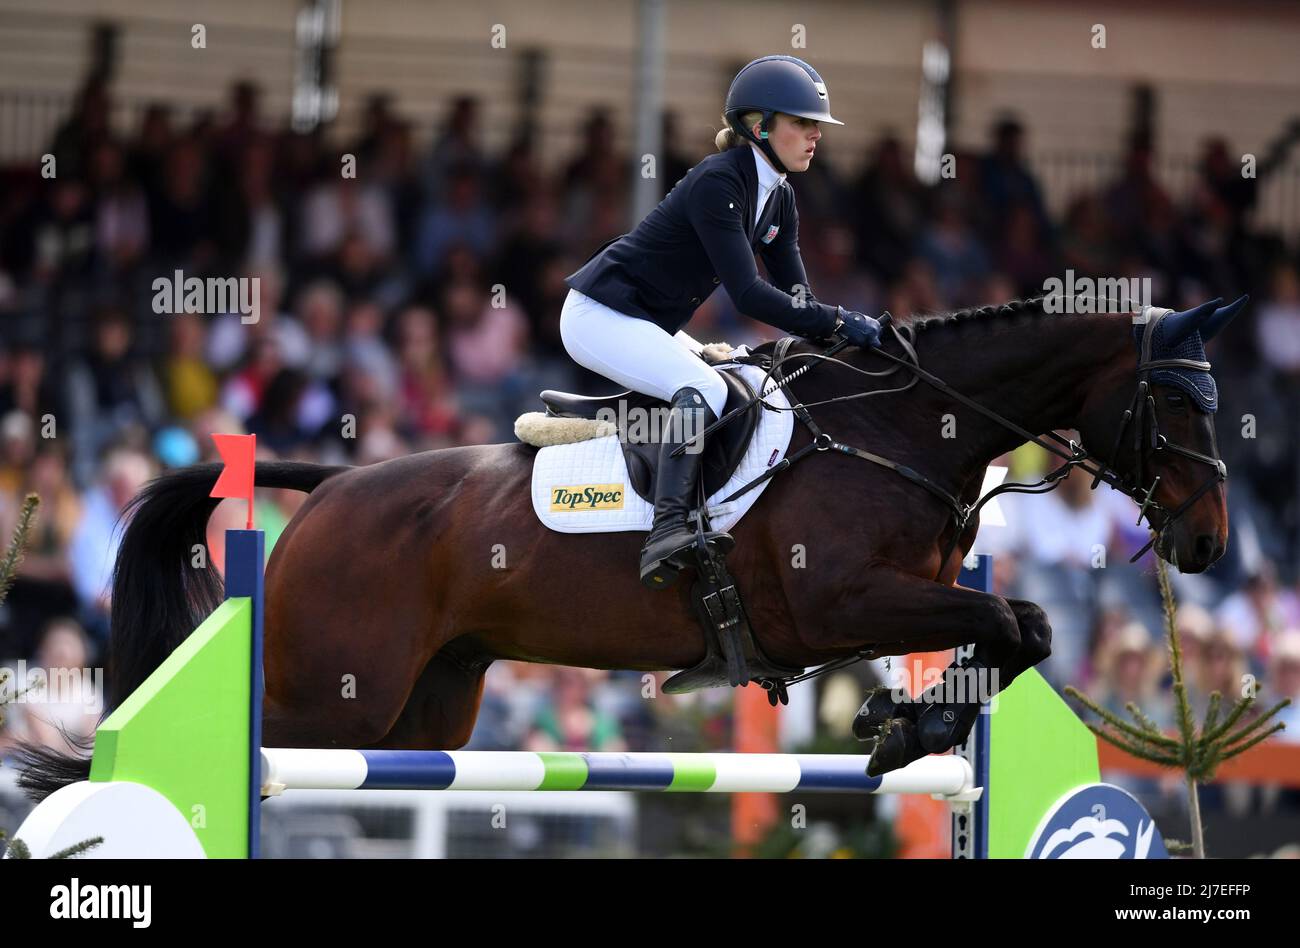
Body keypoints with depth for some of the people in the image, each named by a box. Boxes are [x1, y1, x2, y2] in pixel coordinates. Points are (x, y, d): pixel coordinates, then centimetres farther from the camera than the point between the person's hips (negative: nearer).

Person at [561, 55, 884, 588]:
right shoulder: (717, 183, -23)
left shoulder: (778, 199, 6)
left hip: (649, 325, 11)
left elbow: (795, 296, 4)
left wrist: (841, 335, -13)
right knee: (703, 390, -29)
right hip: (600, 317, -11)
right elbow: (747, 295, -29)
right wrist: (838, 323, -28)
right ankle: (667, 533, -39)